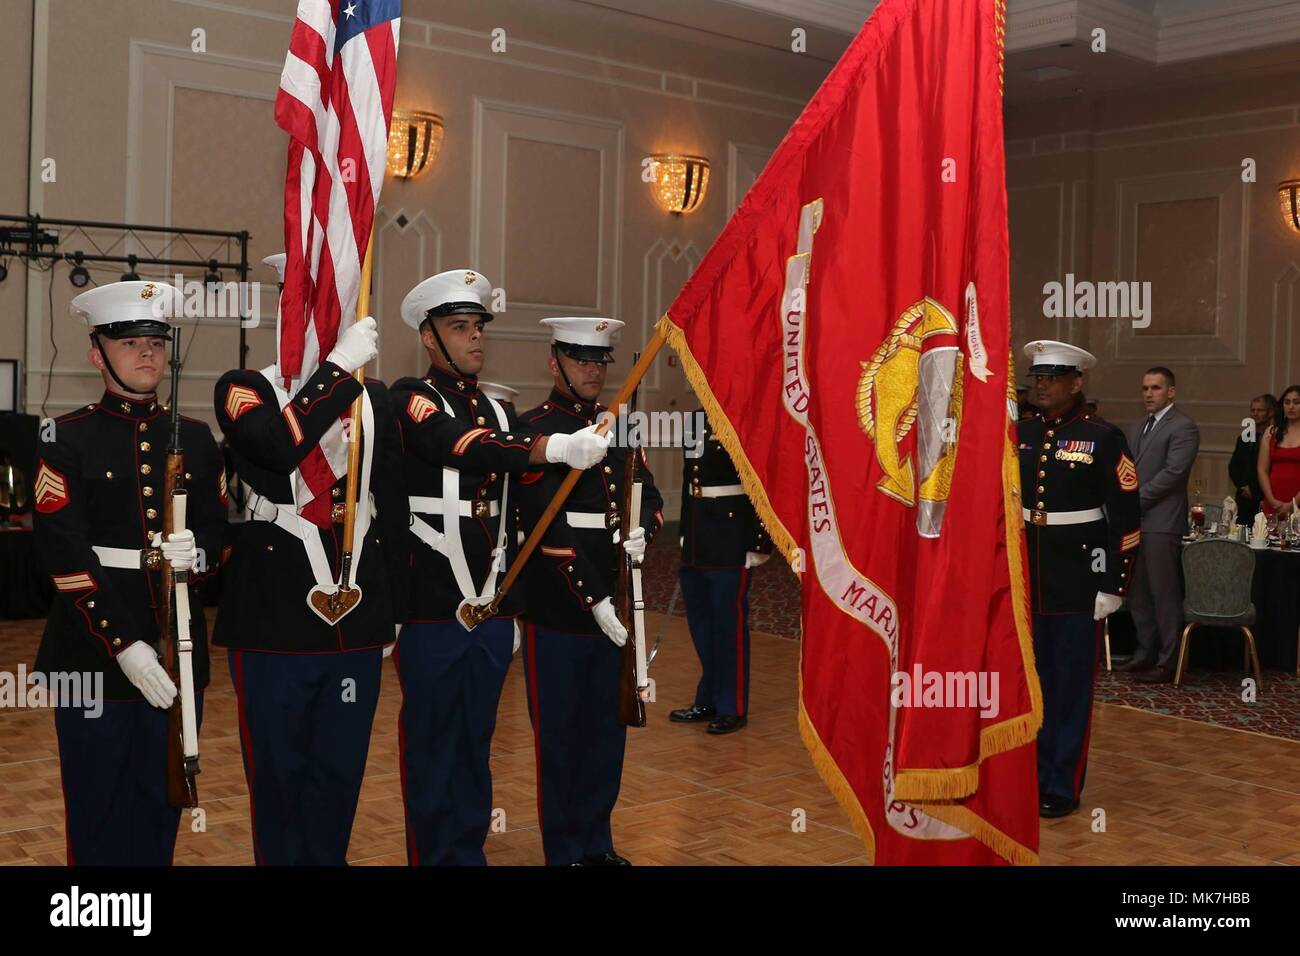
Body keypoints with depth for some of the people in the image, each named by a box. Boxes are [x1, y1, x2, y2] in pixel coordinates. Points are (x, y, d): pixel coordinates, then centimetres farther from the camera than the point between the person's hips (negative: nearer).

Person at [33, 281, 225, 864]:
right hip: (94, 656, -3)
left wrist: (197, 555, -15)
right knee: (99, 816, 5)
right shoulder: (67, 440, -4)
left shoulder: (196, 440, 9)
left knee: (161, 813, 12)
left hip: (178, 654, 4)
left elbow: (219, 536, 10)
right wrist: (125, 645, -19)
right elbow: (66, 558, -11)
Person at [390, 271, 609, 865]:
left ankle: (470, 852, 25)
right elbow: (460, 446, -26)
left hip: (493, 610, 6)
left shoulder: (500, 411, 15)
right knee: (431, 747, 4)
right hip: (432, 611, -6)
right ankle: (434, 856, 16)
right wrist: (552, 447, -38)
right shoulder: (410, 398, -5)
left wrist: (513, 609, 19)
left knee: (476, 745, 14)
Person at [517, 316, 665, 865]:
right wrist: (593, 598, -20)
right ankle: (564, 852, 19)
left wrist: (642, 532, -12)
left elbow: (649, 496, 11)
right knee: (559, 735, 5)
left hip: (615, 605, 6)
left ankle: (598, 844, 28)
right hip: (558, 609, -6)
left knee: (608, 730, 14)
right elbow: (549, 528, -16)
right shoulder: (535, 430, -8)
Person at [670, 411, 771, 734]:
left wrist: (760, 545, -15)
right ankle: (708, 701, 29)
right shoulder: (695, 420, 10)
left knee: (729, 624, 3)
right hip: (697, 545, 8)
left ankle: (732, 708, 16)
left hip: (731, 546, -7)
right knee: (701, 624, 16)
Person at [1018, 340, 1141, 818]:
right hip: (1024, 581, 5)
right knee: (1033, 682, 13)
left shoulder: (1104, 438, -7)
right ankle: (1034, 774, 26)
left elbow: (1127, 519, -8)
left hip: (1078, 584, -4)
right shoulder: (1018, 435, 7)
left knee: (1072, 686, 5)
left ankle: (1063, 787, 15)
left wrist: (1113, 586, -11)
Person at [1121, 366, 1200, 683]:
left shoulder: (1183, 428, -5)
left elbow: (1173, 472, -14)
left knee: (1164, 594, -5)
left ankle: (1168, 662, 0)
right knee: (1137, 593, 11)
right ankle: (1145, 653, 21)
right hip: (1133, 521, 8)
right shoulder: (1136, 428, 19)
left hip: (1161, 523, -8)